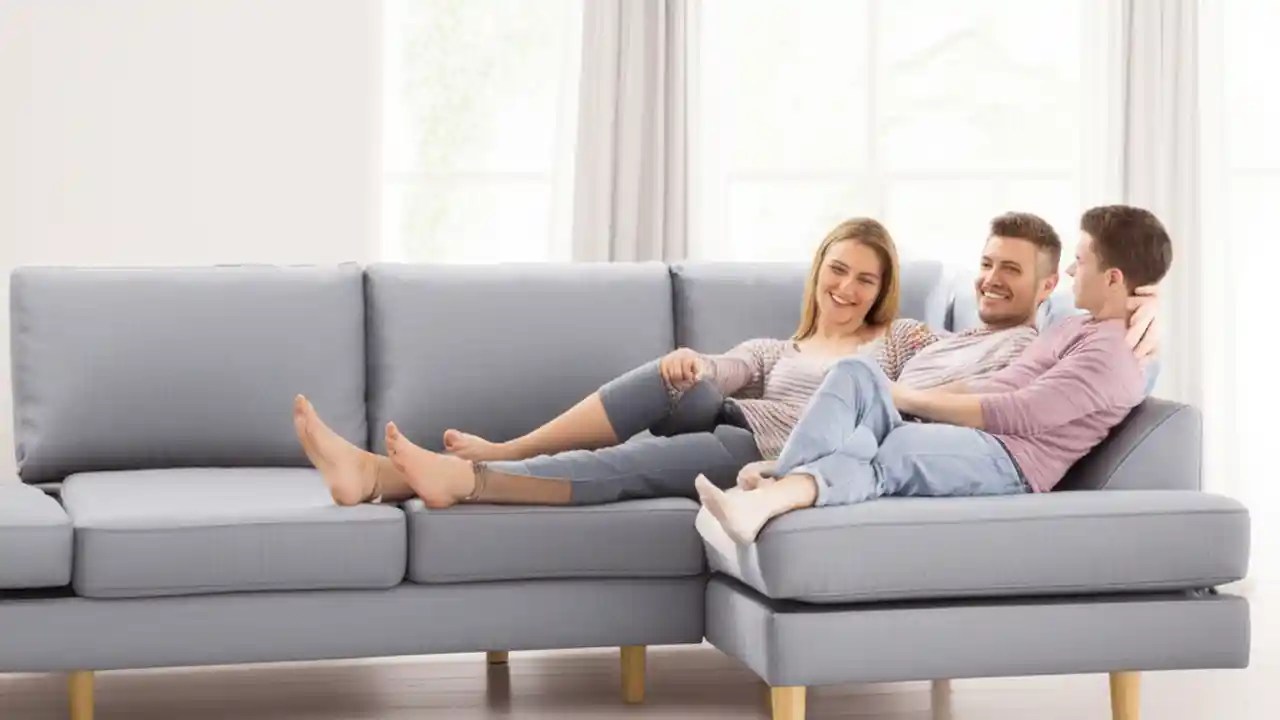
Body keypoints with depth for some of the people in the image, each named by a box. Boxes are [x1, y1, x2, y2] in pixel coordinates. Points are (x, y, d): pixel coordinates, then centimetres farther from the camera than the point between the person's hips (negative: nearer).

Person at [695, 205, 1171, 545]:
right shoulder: (1075, 329, 29)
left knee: (897, 446, -39)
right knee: (857, 373, -14)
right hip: (961, 437, 10)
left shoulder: (1113, 356, -5)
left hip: (1008, 461, -9)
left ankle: (772, 501, -63)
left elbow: (1016, 413, -14)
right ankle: (780, 483, -39)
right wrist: (908, 395, 15)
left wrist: (909, 400, -7)